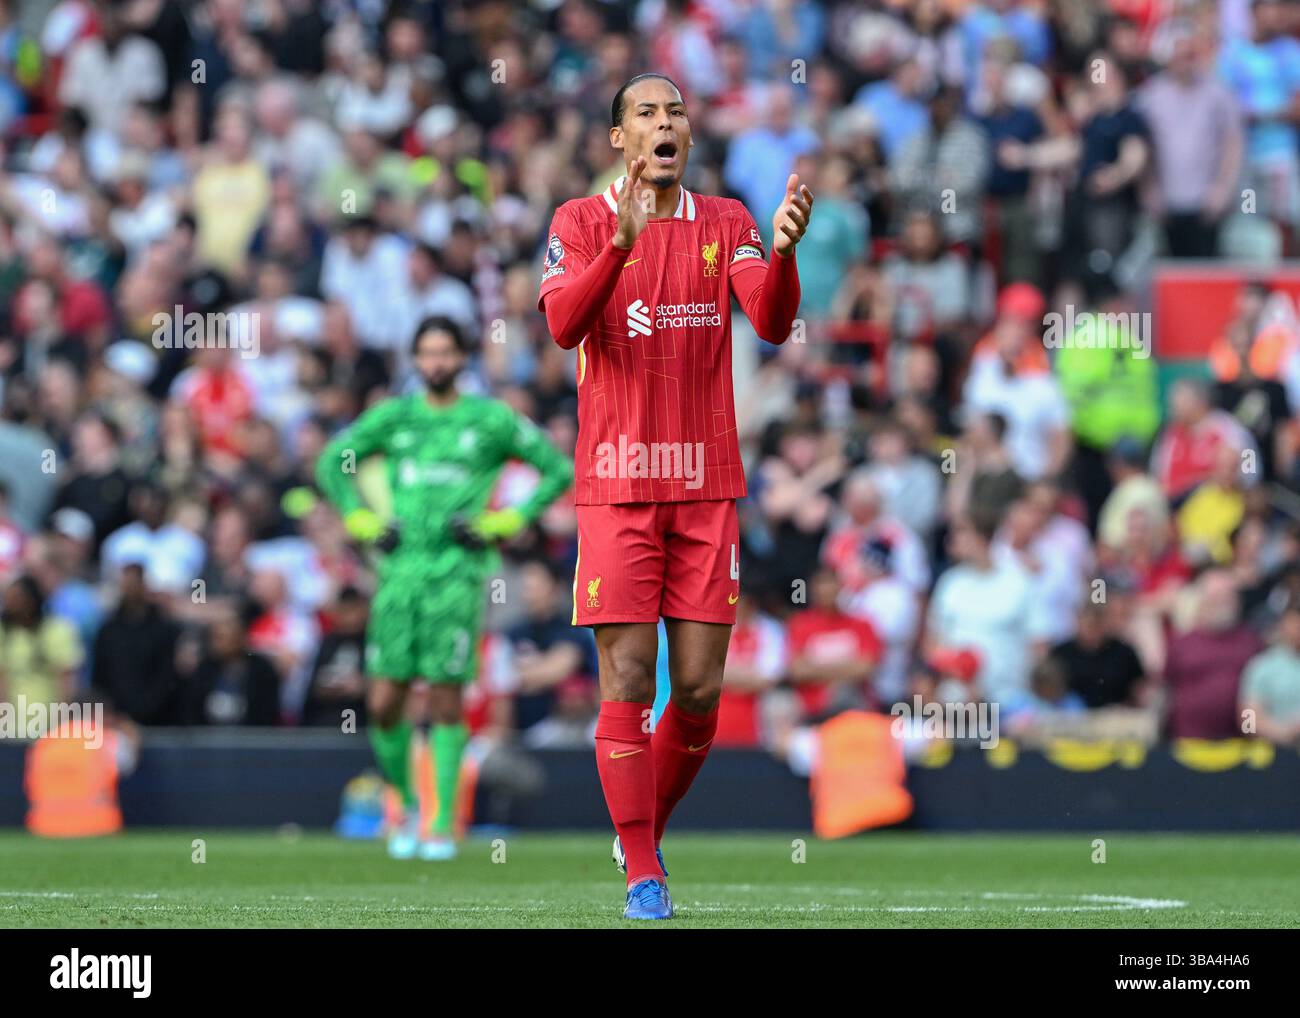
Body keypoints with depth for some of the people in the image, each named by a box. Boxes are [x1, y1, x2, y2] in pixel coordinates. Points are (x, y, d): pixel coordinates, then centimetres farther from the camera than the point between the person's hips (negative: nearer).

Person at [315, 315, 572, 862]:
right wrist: (363, 523, 9)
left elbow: (558, 470, 10)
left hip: (457, 574, -3)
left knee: (446, 704, -7)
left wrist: (506, 523, 0)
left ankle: (442, 826, 1)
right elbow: (332, 463, 22)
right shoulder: (393, 417, 10)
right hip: (400, 570, 3)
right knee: (384, 704, -3)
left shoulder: (492, 420, 3)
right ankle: (406, 802, 20)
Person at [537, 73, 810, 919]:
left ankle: (646, 831, 25)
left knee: (699, 691, 1)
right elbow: (564, 324, -16)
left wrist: (783, 249, -27)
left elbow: (773, 323, -7)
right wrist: (621, 241, -32)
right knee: (628, 682, -6)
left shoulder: (726, 223, 8)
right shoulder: (581, 222, 2)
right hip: (617, 488, -2)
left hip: (707, 490, 2)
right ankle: (642, 875, 0)